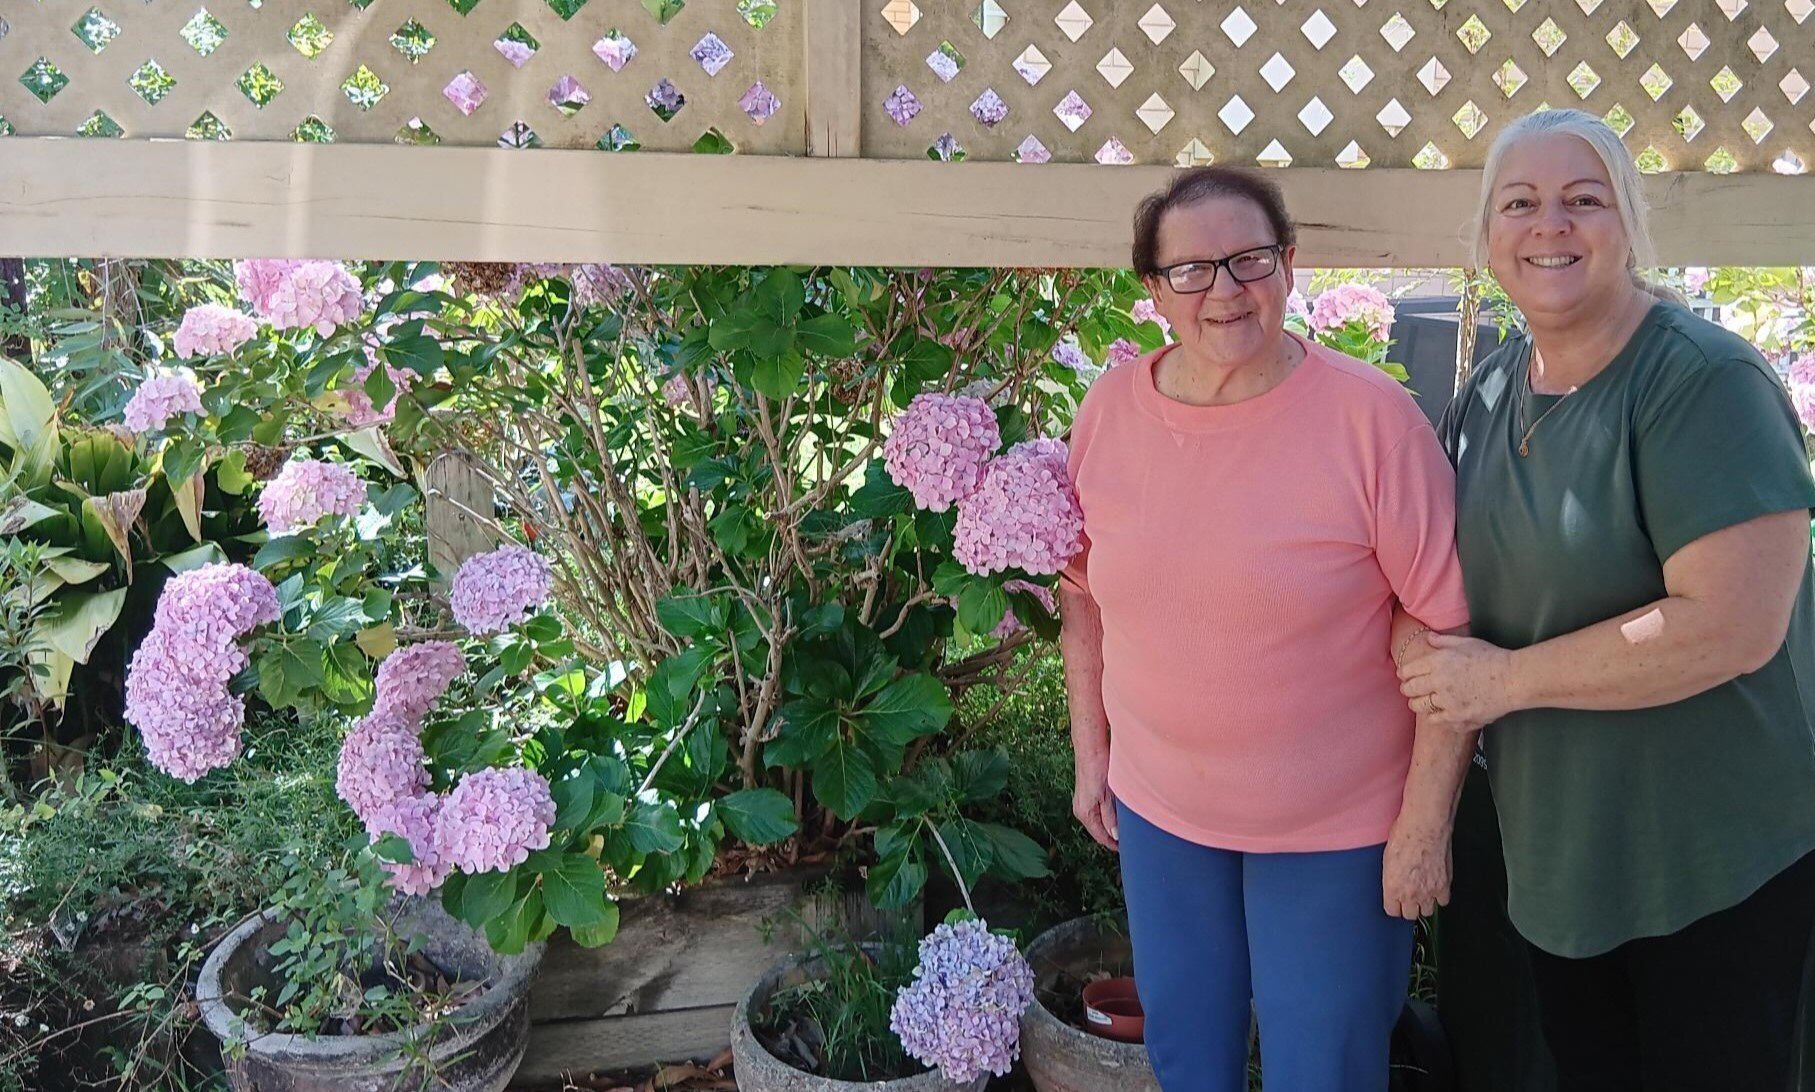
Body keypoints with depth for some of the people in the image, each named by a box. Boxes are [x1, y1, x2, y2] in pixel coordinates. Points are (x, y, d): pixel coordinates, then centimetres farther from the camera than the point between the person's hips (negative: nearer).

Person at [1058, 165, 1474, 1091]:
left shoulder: (1371, 416, -17)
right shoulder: (1108, 410, -4)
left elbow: (1452, 628, -14)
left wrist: (1425, 824, -13)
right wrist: (1091, 754, 9)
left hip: (1338, 826, -3)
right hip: (1157, 806, 4)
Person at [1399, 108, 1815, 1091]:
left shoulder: (1703, 380, -20)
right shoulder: (1489, 392, 3)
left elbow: (1736, 623, -29)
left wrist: (1507, 678, -21)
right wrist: (1445, 674, -6)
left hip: (1718, 861, -6)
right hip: (1554, 850, 7)